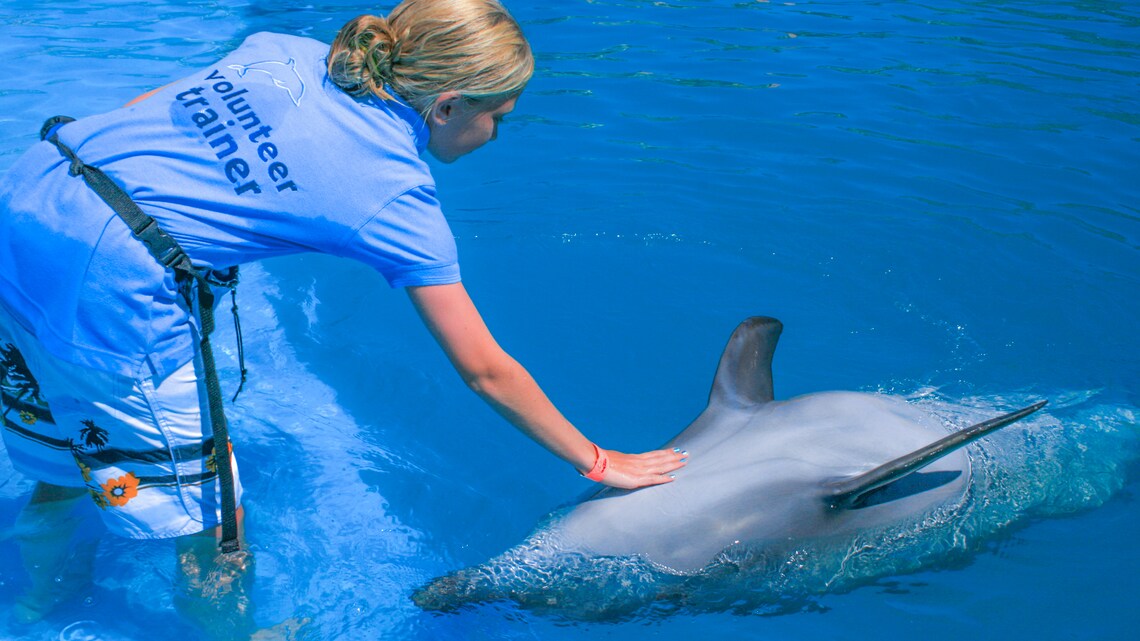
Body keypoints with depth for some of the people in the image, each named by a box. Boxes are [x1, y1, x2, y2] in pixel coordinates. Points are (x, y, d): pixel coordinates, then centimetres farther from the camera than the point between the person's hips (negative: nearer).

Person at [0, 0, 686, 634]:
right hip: (108, 292, -9)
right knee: (211, 525, 13)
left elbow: (137, 112, 16)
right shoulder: (397, 194, -9)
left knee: (62, 465, 33)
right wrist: (598, 462, 9)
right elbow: (487, 371, -3)